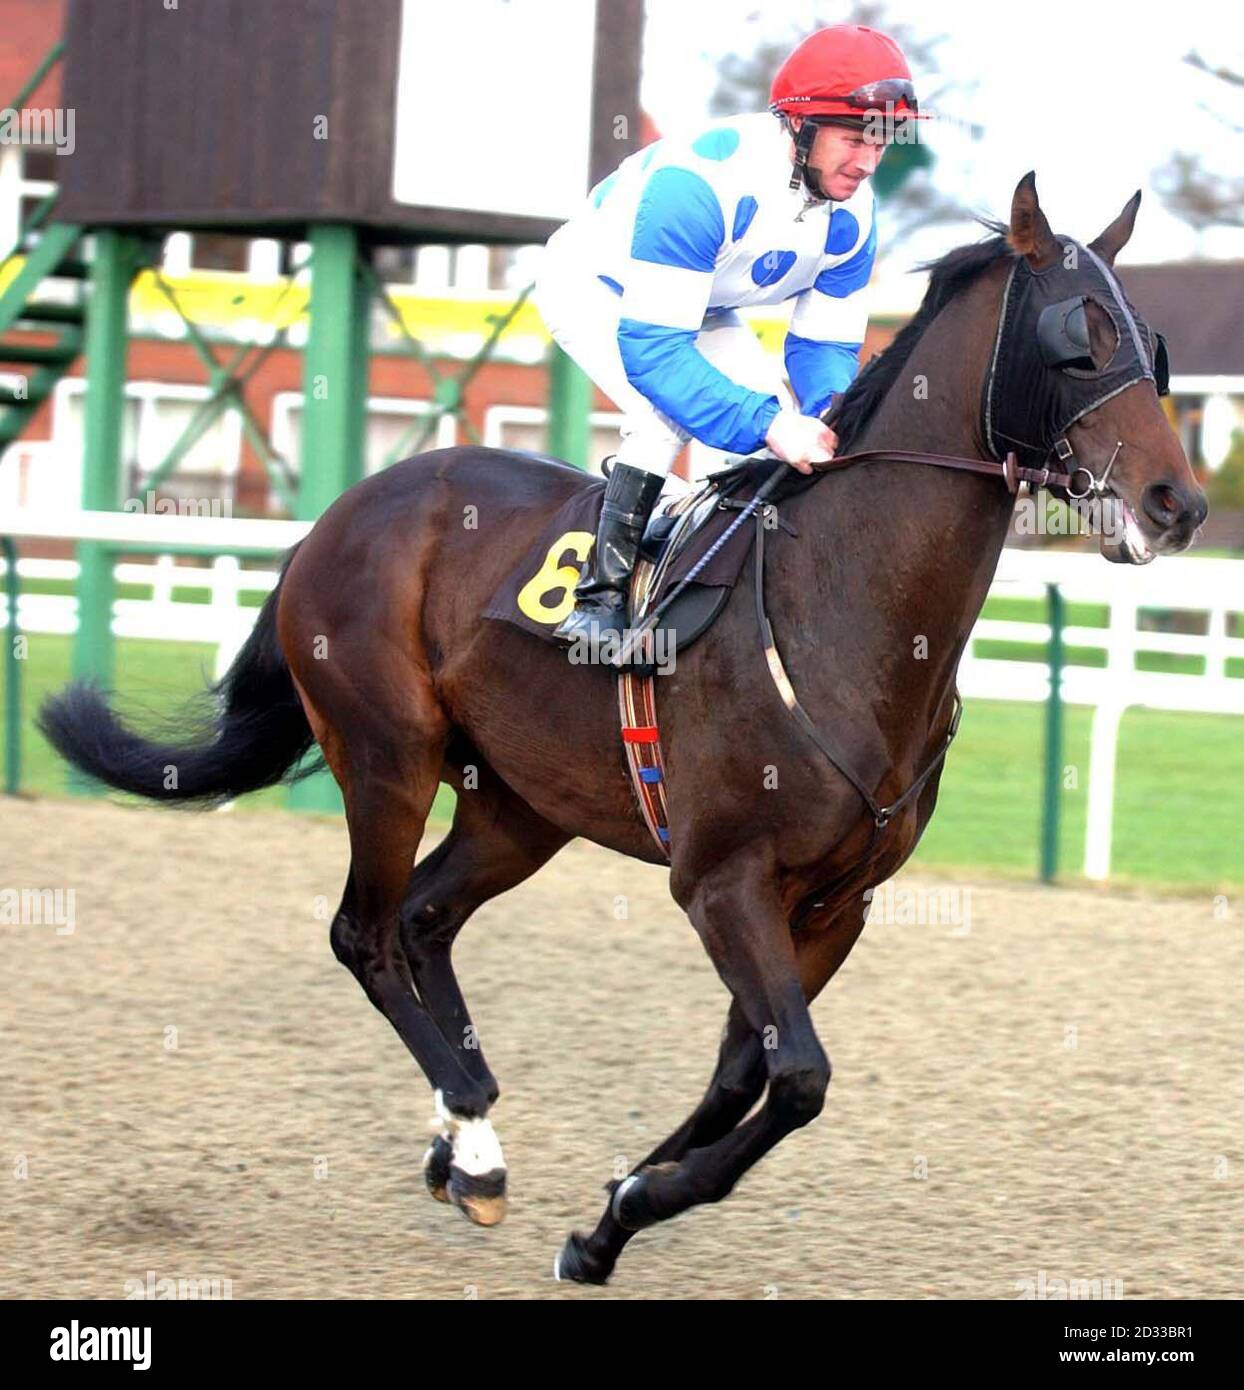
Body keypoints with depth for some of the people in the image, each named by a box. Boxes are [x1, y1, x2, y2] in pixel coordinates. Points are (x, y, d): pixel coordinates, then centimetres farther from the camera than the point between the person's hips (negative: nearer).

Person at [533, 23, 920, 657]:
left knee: (789, 424, -4)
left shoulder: (852, 213, -19)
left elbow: (824, 343, -8)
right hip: (594, 287, -8)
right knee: (666, 411, -31)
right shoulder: (701, 181, -42)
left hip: (699, 307, 8)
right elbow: (650, 346, -43)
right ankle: (600, 597, -25)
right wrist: (765, 424, -51)